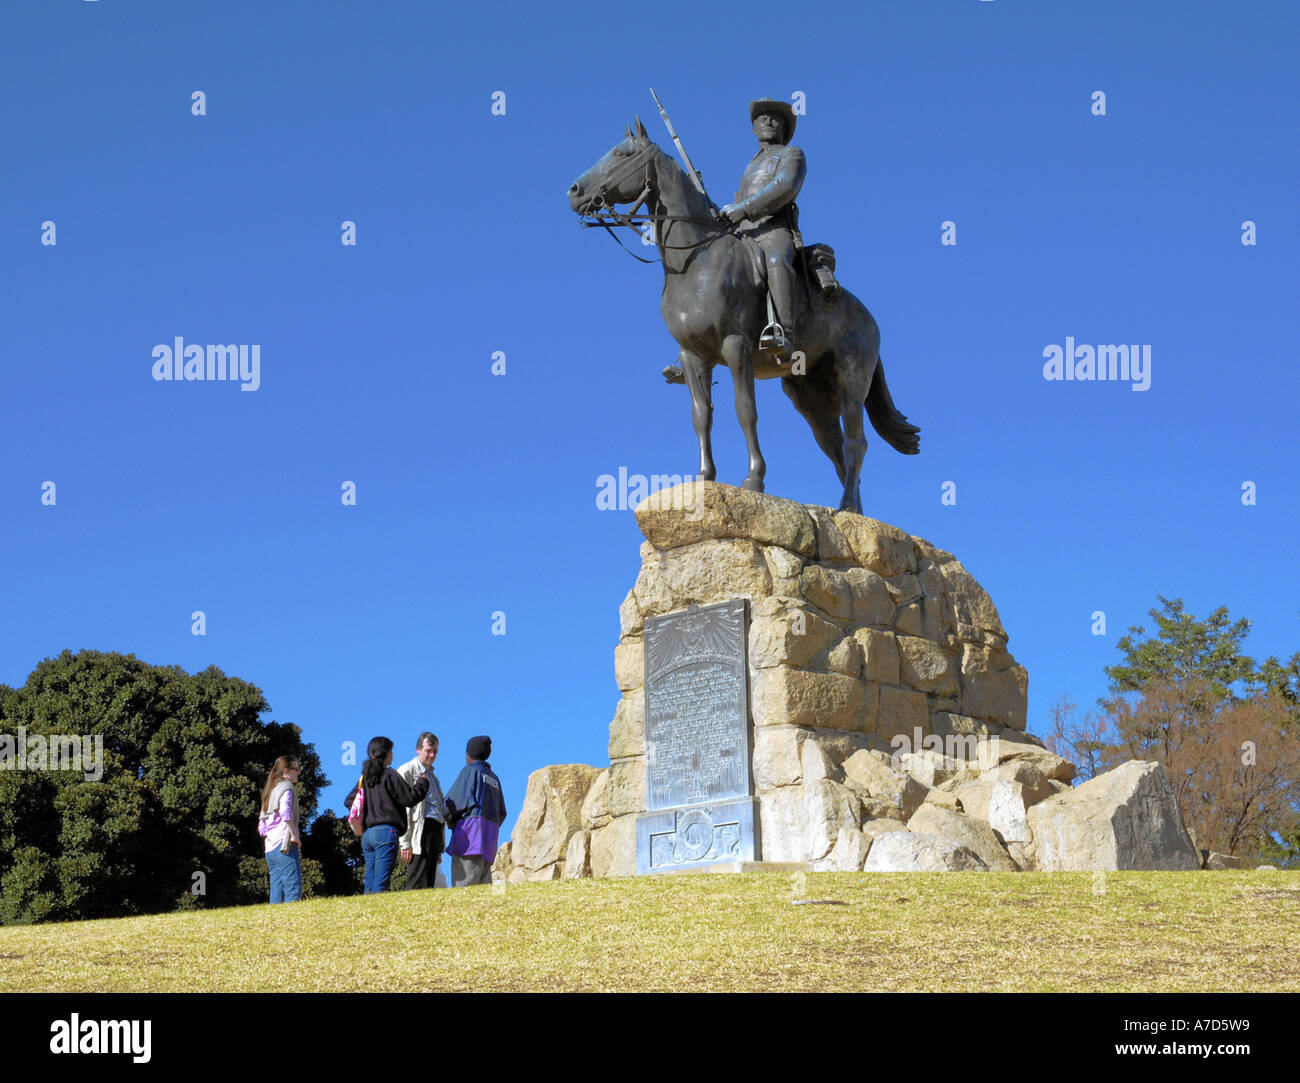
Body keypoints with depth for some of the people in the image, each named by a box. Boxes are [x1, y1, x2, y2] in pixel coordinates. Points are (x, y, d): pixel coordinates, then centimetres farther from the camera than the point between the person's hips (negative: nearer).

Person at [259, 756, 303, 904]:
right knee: (294, 889, -15)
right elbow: (286, 812, -21)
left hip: (270, 849, 9)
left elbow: (261, 829, 23)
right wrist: (294, 835, -17)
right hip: (285, 846, -9)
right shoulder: (286, 787, -2)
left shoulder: (270, 792, 24)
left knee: (277, 896, 5)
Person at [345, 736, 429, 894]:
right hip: (386, 832, -7)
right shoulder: (389, 775, -6)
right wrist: (423, 782, 9)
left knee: (370, 884, 7)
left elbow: (349, 801, 20)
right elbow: (410, 798, -6)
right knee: (381, 884, -11)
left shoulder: (365, 776, 15)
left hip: (367, 833, 7)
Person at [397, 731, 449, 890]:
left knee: (429, 886, 2)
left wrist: (439, 848, 21)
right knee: (418, 886, -15)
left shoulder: (432, 775, 26)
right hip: (420, 830, -8)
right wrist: (405, 843, -16)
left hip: (436, 828, 8)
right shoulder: (407, 771, 0)